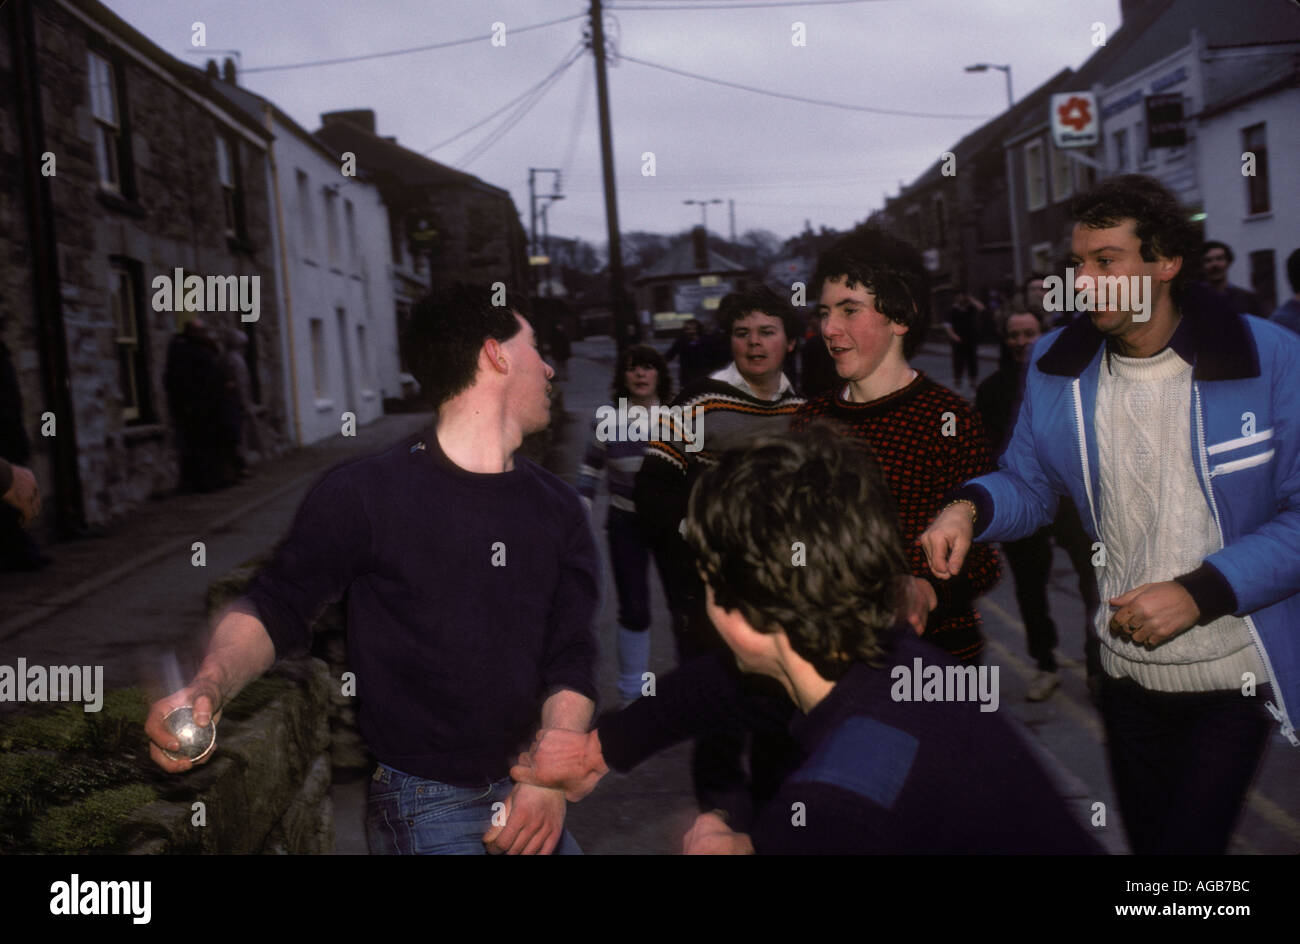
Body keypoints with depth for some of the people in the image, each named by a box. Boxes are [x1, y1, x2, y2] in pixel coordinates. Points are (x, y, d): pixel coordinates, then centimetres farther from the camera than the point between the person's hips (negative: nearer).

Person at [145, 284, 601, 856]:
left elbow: (571, 657, -1)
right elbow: (274, 608, -10)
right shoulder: (365, 495, -15)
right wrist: (209, 688, -31)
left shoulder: (558, 509, 2)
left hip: (526, 795, 5)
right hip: (425, 803, -5)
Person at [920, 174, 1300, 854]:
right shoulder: (1057, 366, -2)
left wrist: (1197, 592, -23)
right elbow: (1027, 484, 6)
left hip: (1236, 677, -4)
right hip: (1128, 668, 4)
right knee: (1145, 837, 21)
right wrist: (970, 508, -17)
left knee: (1189, 840, -5)